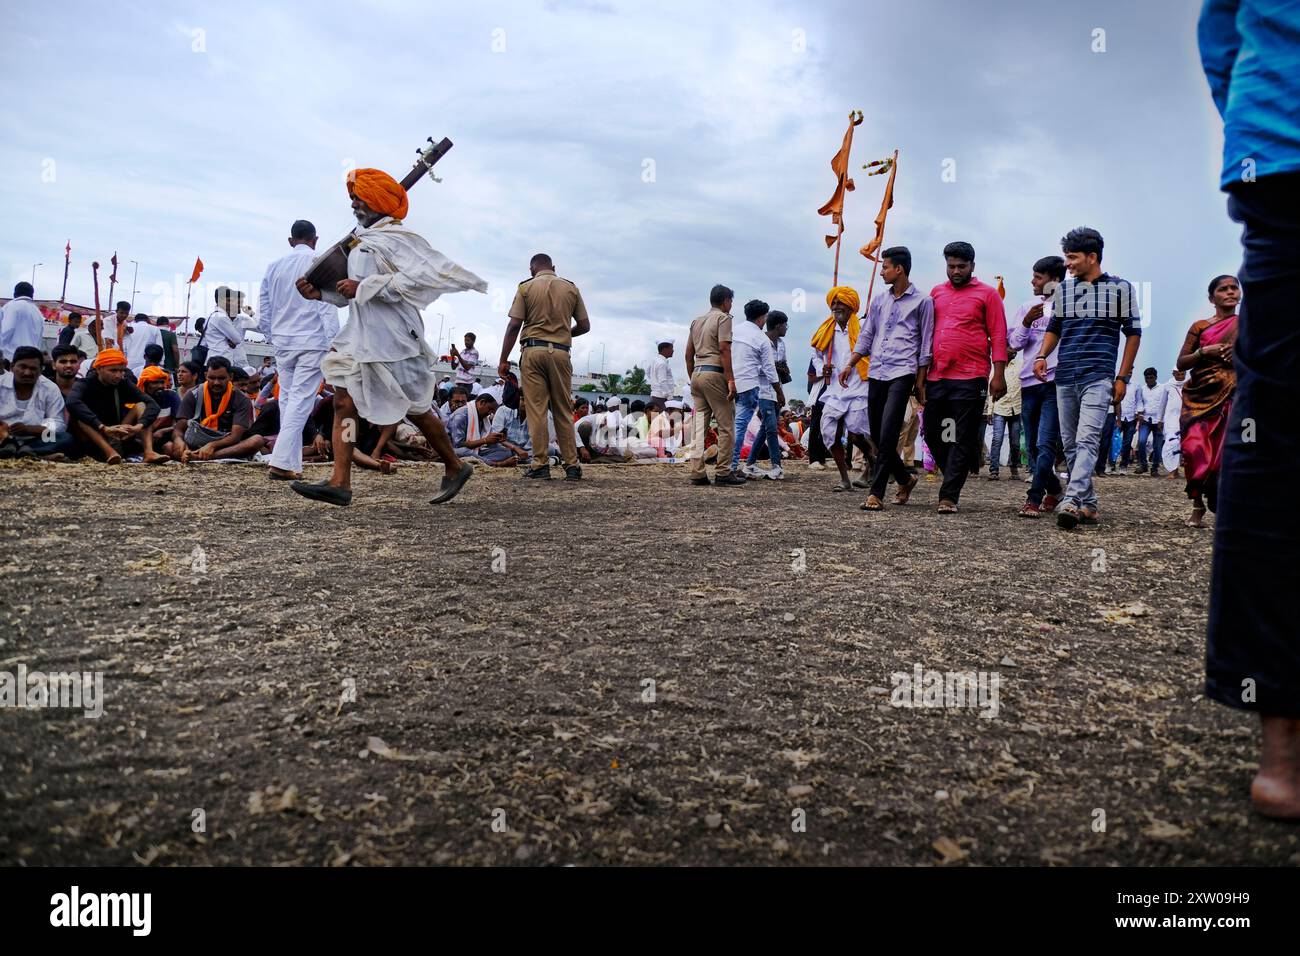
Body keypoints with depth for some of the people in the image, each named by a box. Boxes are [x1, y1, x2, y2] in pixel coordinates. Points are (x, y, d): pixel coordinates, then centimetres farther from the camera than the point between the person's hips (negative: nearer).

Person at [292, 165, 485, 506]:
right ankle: (340, 483, -3)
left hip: (393, 337, -9)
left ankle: (455, 468, 24)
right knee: (344, 403, -2)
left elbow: (422, 277, -27)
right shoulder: (360, 241, 15)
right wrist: (320, 292, 4)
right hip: (360, 336, 9)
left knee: (416, 410, 4)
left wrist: (363, 287, -24)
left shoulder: (397, 238, -12)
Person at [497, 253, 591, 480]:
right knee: (564, 411, 8)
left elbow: (514, 325, -3)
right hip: (561, 353, 2)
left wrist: (504, 360, -1)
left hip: (533, 351, -2)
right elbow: (584, 325, 11)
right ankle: (572, 466, 6)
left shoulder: (526, 287, 4)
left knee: (536, 410, -1)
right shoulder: (571, 288, 11)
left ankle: (541, 465, -2)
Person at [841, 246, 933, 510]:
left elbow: (926, 345, 1)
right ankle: (905, 478, 28)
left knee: (887, 435, -14)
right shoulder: (879, 300, 16)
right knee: (876, 435, 8)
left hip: (901, 373, -6)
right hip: (876, 374, 6)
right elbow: (866, 336, 21)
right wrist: (850, 365, 13)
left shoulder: (922, 301, 1)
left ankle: (876, 493, -12)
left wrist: (920, 382, -2)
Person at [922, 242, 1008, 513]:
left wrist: (999, 374, -9)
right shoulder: (936, 293, 15)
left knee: (963, 439, -3)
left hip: (970, 379, -5)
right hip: (936, 377, 5)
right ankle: (955, 476, 28)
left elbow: (998, 336, -2)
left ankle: (949, 496, -2)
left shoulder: (987, 294, 3)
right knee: (932, 433, 8)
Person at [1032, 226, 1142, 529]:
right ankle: (1089, 505, 15)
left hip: (1098, 377, -5)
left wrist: (1123, 377, -1)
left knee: (1087, 441, -19)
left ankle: (1072, 501, -30)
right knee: (1070, 445, 6)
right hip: (1064, 378, 5)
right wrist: (1042, 356, 2)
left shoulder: (1120, 288, 3)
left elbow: (1133, 332, 5)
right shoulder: (1063, 289, 14)